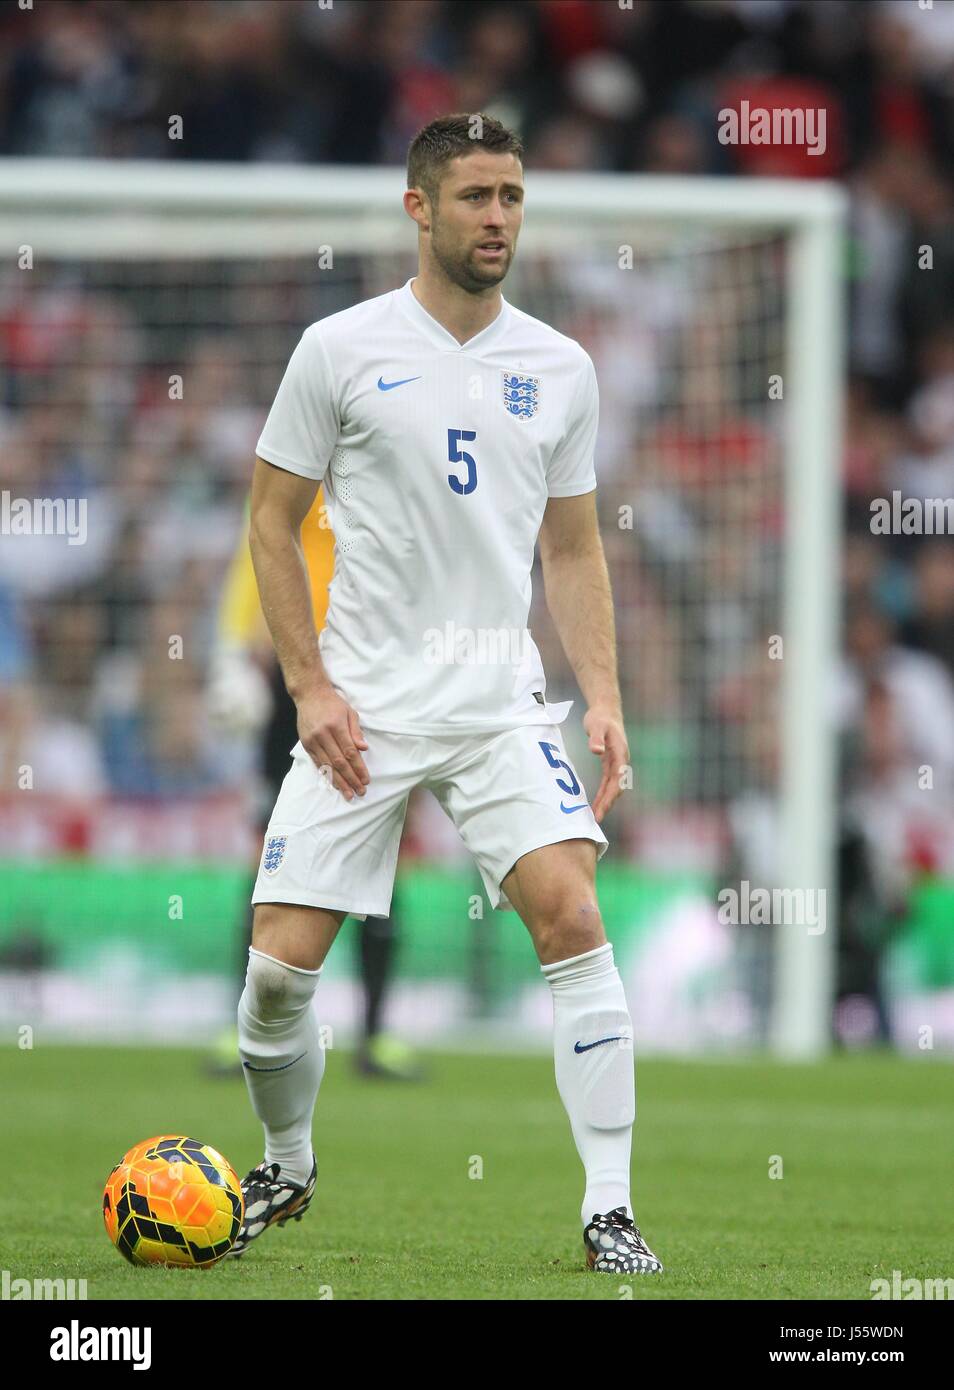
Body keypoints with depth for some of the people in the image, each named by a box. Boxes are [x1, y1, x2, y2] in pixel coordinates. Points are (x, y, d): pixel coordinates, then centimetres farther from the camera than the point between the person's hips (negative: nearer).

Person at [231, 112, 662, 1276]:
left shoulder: (559, 369, 9)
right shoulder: (341, 350, -1)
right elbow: (273, 523, 4)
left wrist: (603, 696, 3)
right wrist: (310, 685, -6)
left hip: (502, 695, 1)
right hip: (363, 698, -1)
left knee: (569, 912, -19)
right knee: (281, 961, -5)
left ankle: (609, 1211, -14)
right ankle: (287, 1168, 24)